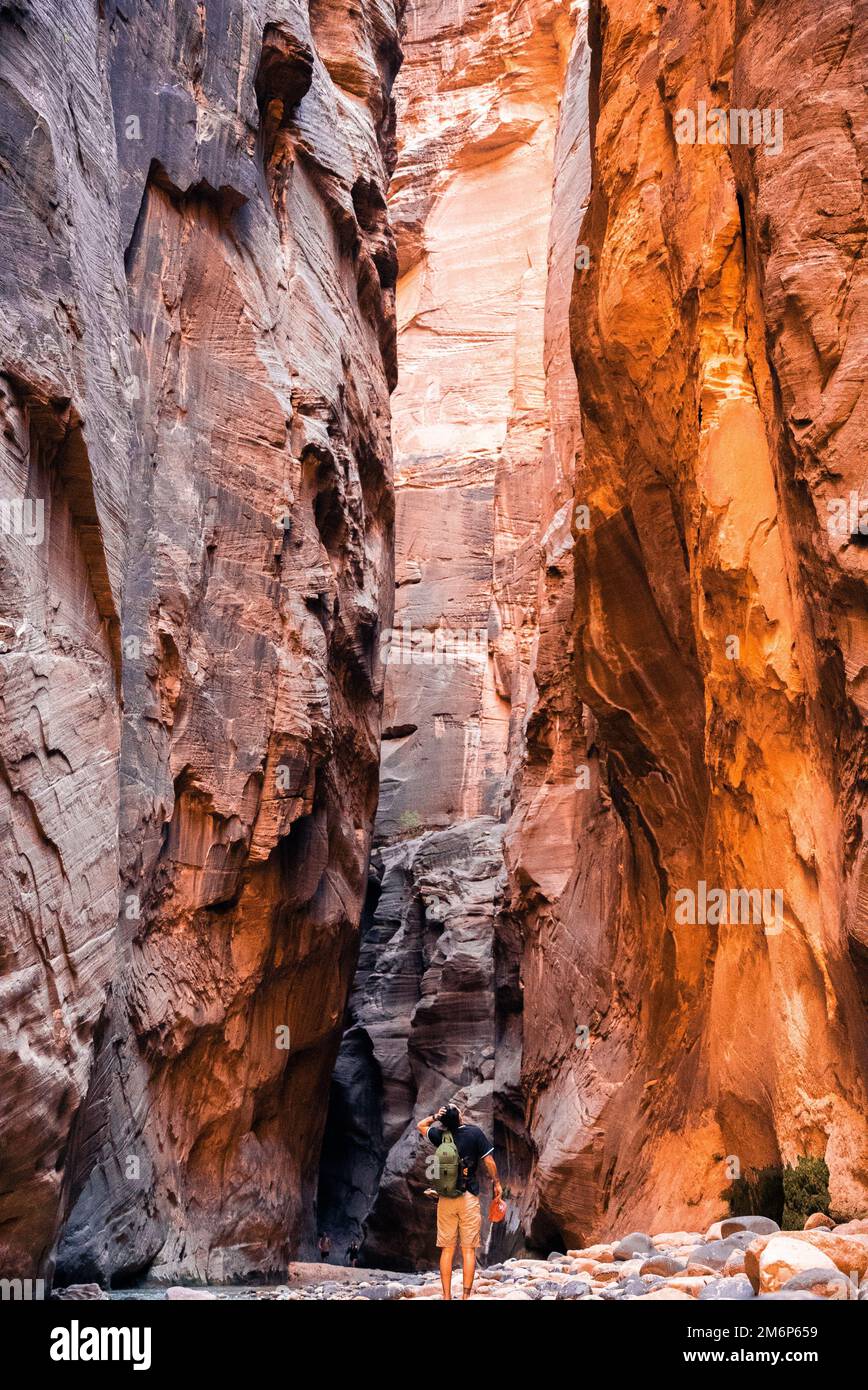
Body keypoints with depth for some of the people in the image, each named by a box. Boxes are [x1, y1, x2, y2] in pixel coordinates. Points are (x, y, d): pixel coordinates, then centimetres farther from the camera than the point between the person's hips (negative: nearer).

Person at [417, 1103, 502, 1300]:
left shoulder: (440, 1136, 0)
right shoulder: (474, 1132, -8)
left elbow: (420, 1126, 20)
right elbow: (489, 1161, -4)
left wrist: (435, 1117, 5)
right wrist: (496, 1183, 11)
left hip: (446, 1199, 2)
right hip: (469, 1197, -2)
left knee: (447, 1250, 6)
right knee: (468, 1250, 2)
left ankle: (446, 1296, 4)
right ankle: (466, 1295, -2)